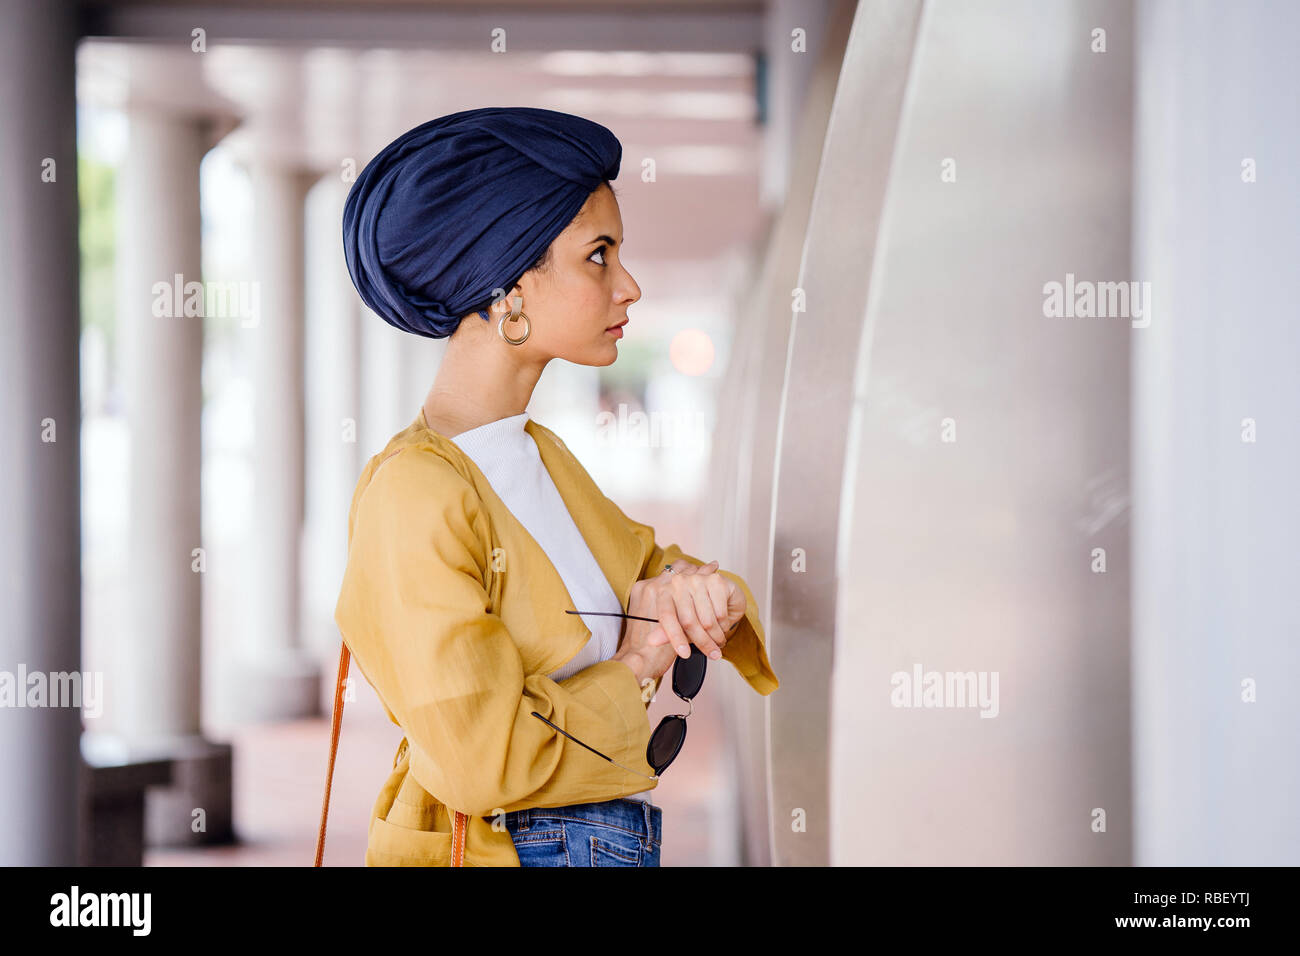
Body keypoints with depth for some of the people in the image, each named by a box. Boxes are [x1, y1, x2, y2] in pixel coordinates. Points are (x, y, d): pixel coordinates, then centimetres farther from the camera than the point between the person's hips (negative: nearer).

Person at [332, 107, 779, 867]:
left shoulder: (541, 456, 9)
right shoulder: (412, 491, -16)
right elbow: (481, 756, -22)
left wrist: (706, 591, -6)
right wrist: (631, 669, -8)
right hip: (505, 848, -7)